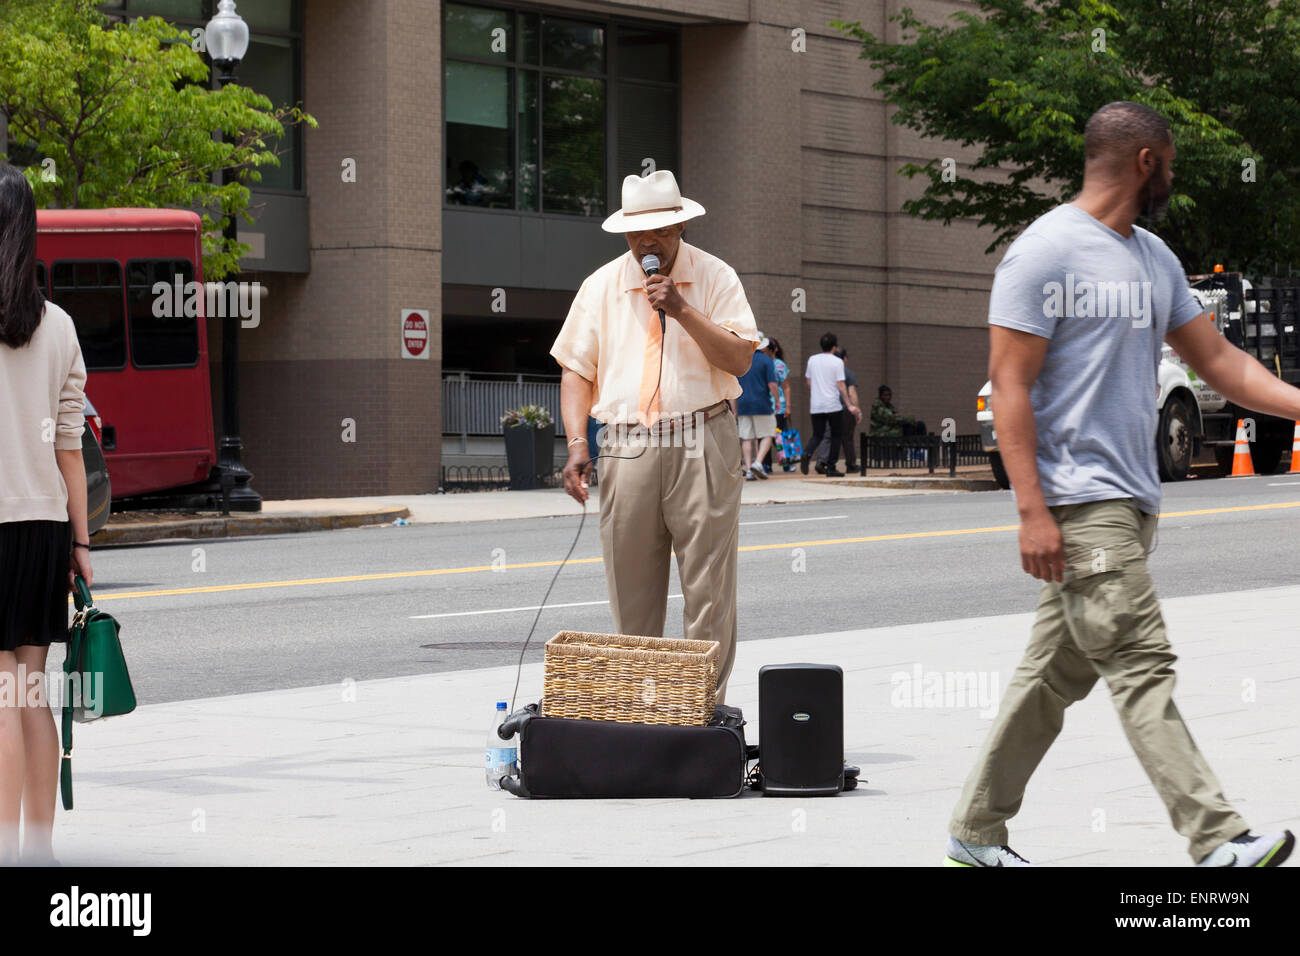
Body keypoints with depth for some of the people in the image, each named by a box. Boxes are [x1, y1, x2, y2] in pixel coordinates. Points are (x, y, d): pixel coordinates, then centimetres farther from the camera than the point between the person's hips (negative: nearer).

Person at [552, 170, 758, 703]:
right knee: (630, 593, 4)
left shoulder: (714, 278, 4)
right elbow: (576, 369, 11)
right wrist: (576, 443, -1)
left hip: (702, 445, -2)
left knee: (708, 589, -5)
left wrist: (681, 310, -14)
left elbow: (740, 359, -6)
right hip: (627, 451, 2)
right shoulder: (601, 286, 11)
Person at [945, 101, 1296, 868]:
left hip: (1132, 501, 9)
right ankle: (1219, 842, -15)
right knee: (1143, 667, -11)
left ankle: (978, 833, 20)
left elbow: (1218, 359, 21)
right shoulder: (1046, 252, -9)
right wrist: (1033, 512, -19)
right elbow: (1010, 386, -12)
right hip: (1080, 502, -9)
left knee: (1058, 674, 11)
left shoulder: (1154, 258, 17)